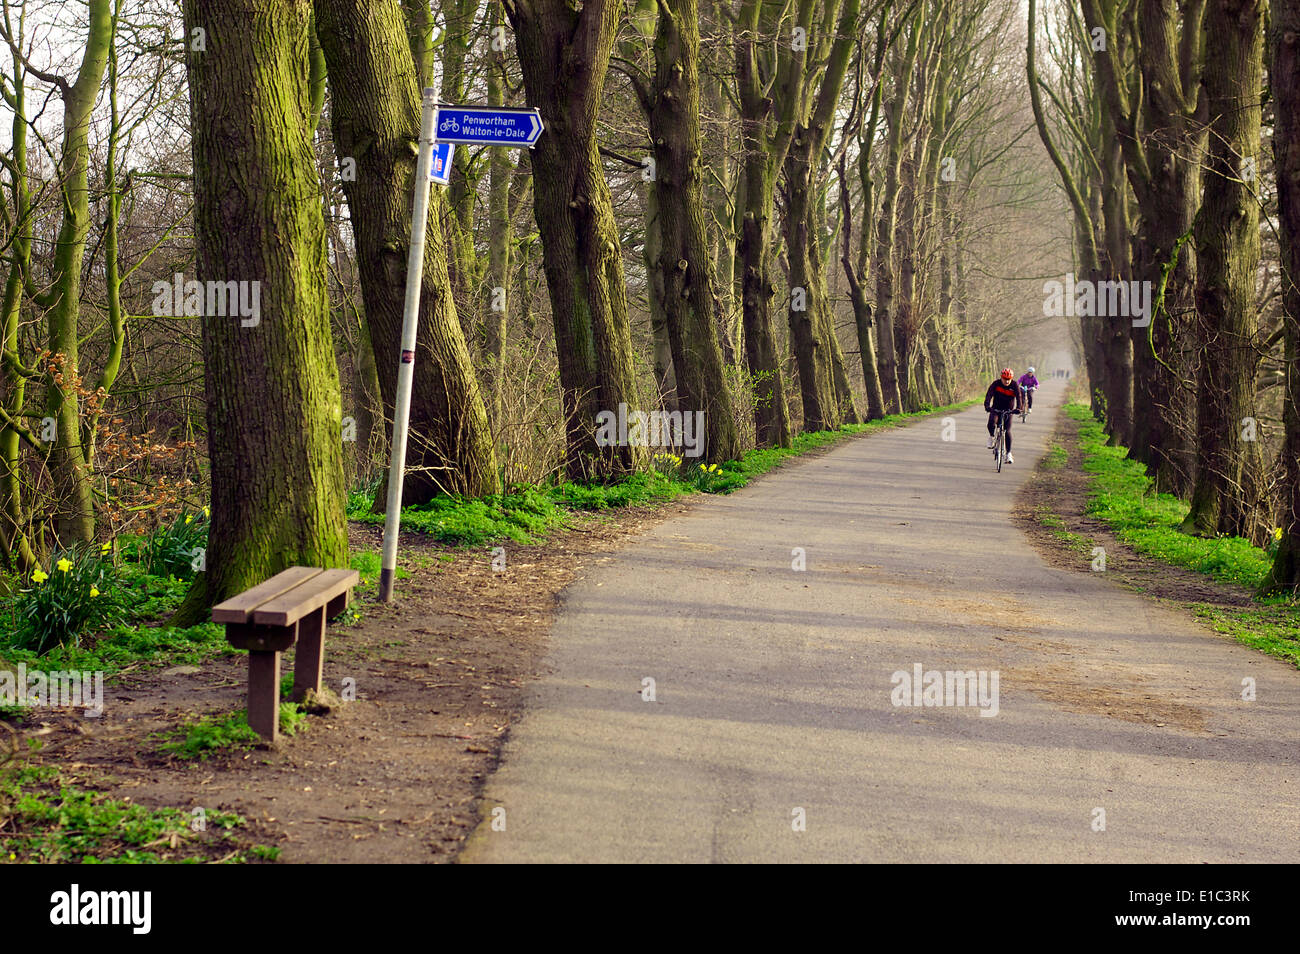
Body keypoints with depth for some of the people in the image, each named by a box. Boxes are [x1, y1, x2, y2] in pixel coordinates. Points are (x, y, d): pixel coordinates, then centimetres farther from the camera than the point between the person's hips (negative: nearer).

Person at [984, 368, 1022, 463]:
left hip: (1008, 411, 0)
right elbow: (989, 395, -24)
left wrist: (1018, 408, -41)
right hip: (996, 409, 0)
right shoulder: (996, 384, -14)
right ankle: (991, 436, 4)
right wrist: (987, 406, -43)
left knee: (1007, 432, -8)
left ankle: (1009, 453, 2)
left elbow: (1018, 397, -22)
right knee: (991, 424, -29)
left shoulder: (1015, 385, -12)